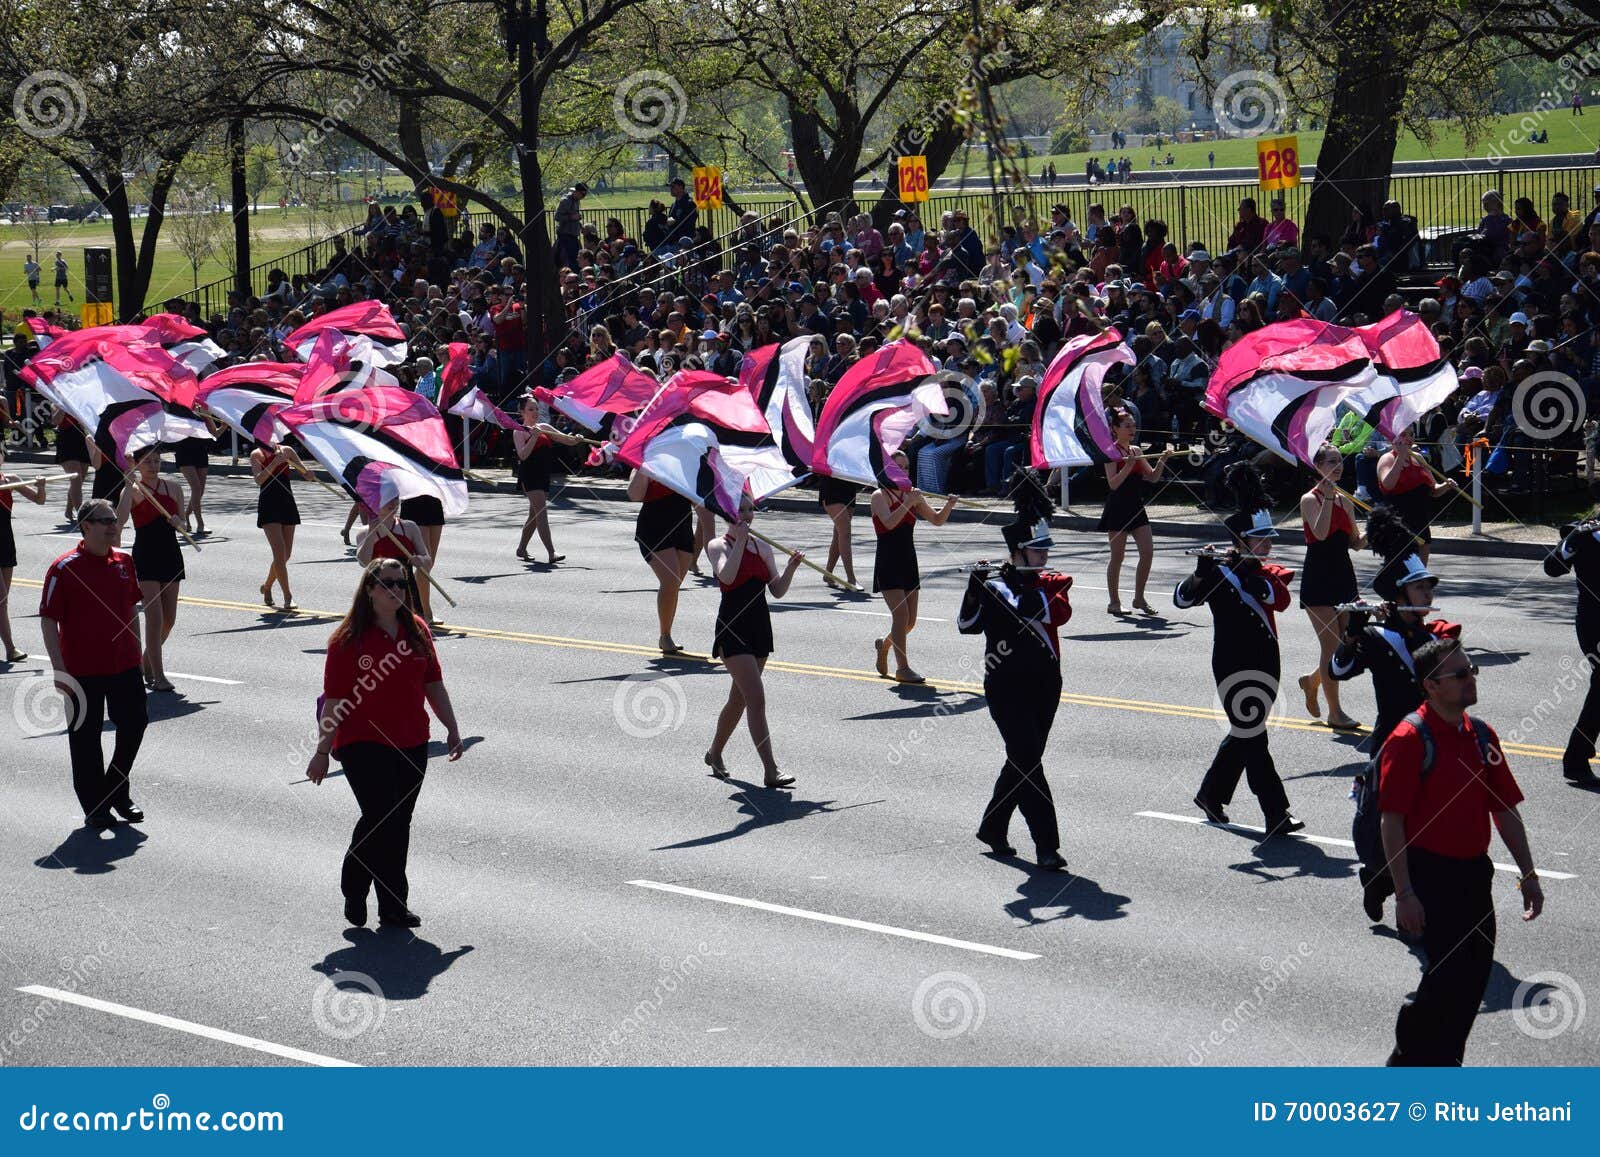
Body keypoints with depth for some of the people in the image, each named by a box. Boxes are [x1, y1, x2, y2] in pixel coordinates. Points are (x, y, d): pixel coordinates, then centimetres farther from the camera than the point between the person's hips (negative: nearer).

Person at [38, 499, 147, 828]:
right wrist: (60, 670, -14)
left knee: (134, 725, 8)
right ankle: (95, 804, 17)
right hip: (83, 671, -5)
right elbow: (48, 620, -11)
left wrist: (136, 653, 17)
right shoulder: (65, 568, -12)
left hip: (124, 665, 5)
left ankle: (117, 791, 28)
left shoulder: (124, 562, 6)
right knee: (86, 737, 4)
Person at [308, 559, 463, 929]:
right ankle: (353, 888, 8)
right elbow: (334, 700, -7)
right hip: (364, 744, -5)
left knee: (399, 824, 9)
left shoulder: (416, 629, 9)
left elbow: (433, 683, 17)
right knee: (380, 817, -16)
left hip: (411, 745, 5)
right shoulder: (349, 638, -7)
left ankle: (393, 907, 18)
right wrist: (322, 751, -7)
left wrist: (452, 728, 13)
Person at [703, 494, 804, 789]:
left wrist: (791, 567, -10)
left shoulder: (762, 547, 11)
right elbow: (726, 576, -25)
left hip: (759, 627, 7)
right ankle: (770, 771, -17)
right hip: (732, 629, -7)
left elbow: (777, 590, 7)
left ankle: (715, 752, 38)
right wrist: (740, 541, -21)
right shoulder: (719, 546, -5)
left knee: (739, 697, 17)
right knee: (756, 699, -15)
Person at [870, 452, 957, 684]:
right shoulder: (880, 495, -7)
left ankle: (883, 645, 37)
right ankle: (902, 668, -12)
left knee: (910, 621, 9)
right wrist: (908, 503, -34)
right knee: (901, 613, -16)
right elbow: (889, 522, -25)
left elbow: (937, 520, 15)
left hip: (908, 562, 6)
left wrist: (948, 506, -3)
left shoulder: (913, 495, 10)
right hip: (888, 563, -6)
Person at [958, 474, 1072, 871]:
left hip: (1046, 683, 5)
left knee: (1024, 760, 14)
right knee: (1028, 762, -10)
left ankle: (992, 828, 31)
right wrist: (974, 589, -29)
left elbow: (1060, 612, -15)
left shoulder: (1051, 583, 6)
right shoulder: (993, 584, -5)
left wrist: (1024, 591, -26)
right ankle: (1046, 845, -9)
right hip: (1006, 686, -5)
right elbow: (967, 625, -14)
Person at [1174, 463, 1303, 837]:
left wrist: (1249, 575, -26)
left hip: (1265, 663, 7)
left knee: (1243, 734, 16)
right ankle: (1277, 815, -6)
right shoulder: (1217, 572, -9)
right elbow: (1182, 599, -22)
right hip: (1233, 665, -7)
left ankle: (1211, 795, 33)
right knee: (1253, 737, -6)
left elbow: (1279, 599, -13)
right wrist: (1200, 573, -39)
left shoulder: (1268, 573, 8)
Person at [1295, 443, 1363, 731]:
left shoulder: (1345, 499, 11)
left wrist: (1368, 538, -6)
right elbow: (1320, 533, -24)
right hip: (1318, 577, -7)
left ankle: (1312, 680, 33)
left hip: (1343, 574, 7)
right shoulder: (1310, 499, -8)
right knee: (1331, 644, -7)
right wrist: (1328, 497, -24)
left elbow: (1354, 543, 15)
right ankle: (1335, 712, -1)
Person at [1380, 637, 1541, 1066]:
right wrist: (1404, 893, -18)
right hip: (1430, 874, -7)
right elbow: (1392, 822, -15)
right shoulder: (1409, 739, -14)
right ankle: (1409, 1057, 10)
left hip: (1475, 872, 7)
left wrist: (1528, 875, 12)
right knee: (1450, 974, -10)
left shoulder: (1482, 736, 8)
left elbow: (1505, 810, 15)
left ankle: (1443, 1060, 26)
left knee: (1476, 975, 10)